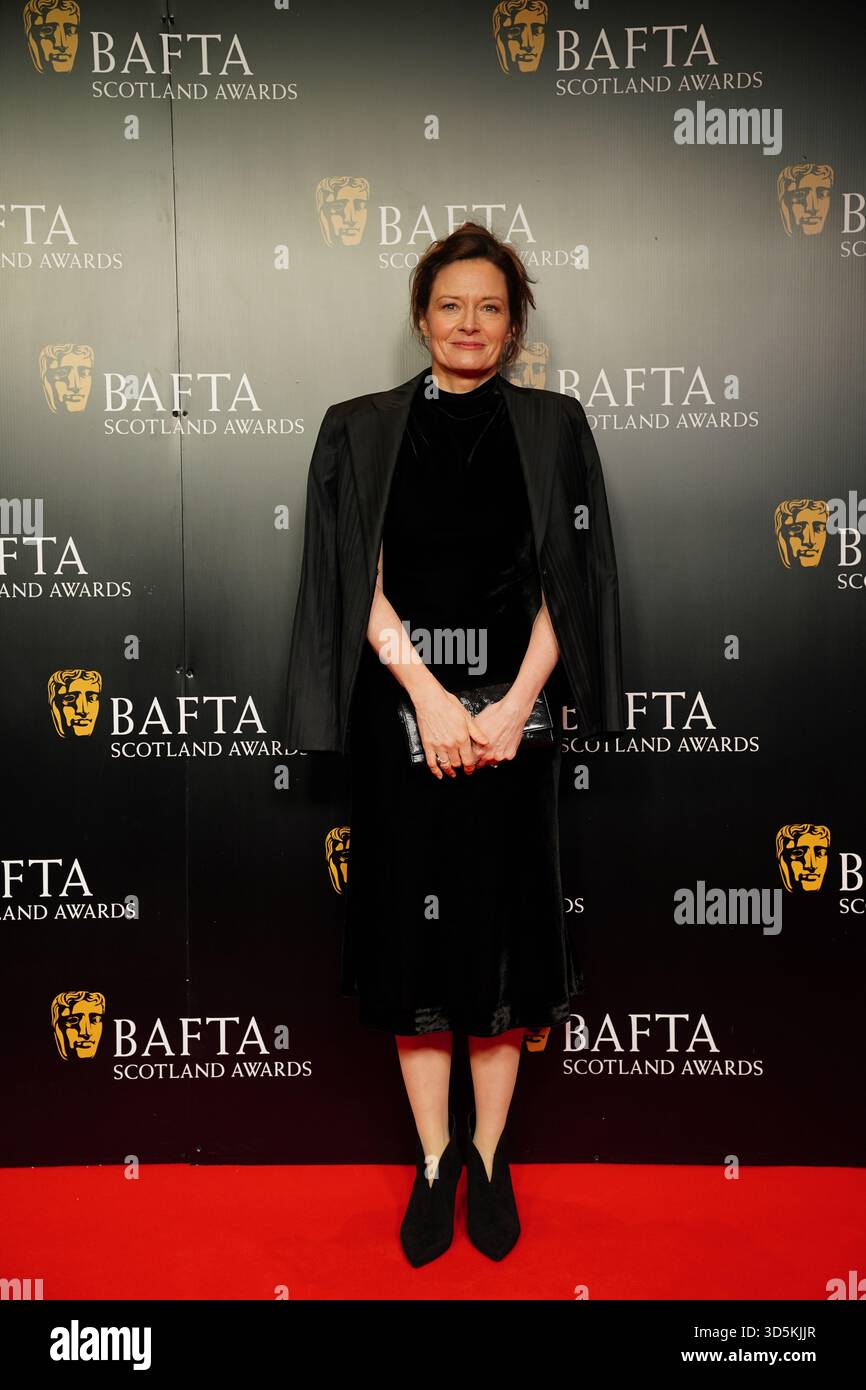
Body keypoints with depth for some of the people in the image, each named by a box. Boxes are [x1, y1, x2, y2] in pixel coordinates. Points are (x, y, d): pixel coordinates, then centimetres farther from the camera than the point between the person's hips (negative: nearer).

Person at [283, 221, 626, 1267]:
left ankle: (489, 1153, 22)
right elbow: (360, 577, -2)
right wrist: (429, 697, -14)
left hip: (512, 707, 0)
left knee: (502, 915, 5)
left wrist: (516, 704, -12)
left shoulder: (552, 426, 7)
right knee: (413, 917, 4)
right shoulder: (360, 429, 6)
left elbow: (569, 577, 0)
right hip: (401, 705, 0)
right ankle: (435, 1158, 20)